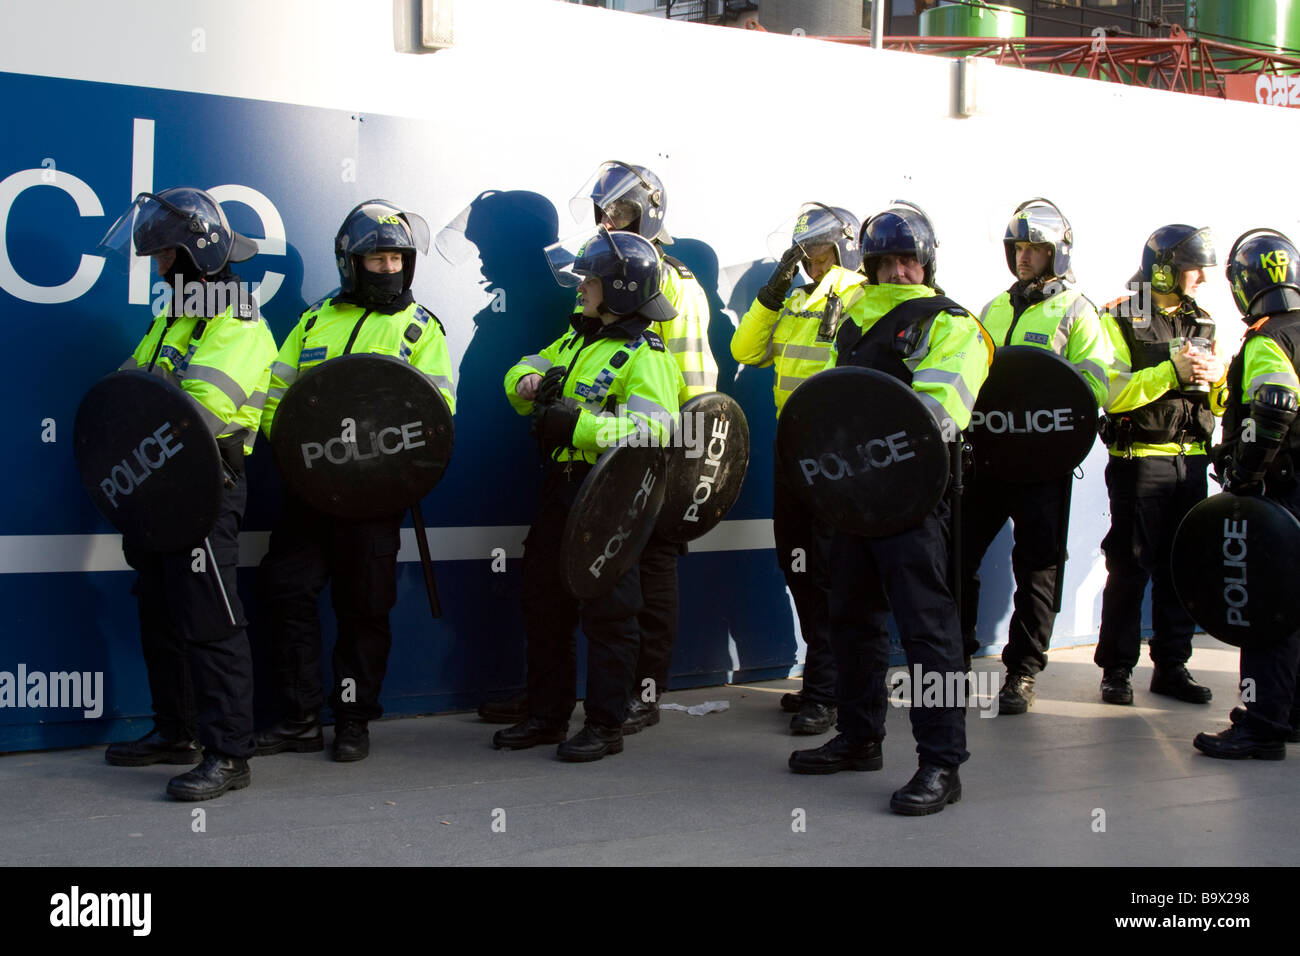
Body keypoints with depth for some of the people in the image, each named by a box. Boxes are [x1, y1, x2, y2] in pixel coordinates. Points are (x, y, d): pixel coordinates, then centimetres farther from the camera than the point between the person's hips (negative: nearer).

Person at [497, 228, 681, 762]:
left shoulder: (645, 357, -12)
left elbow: (652, 431, -24)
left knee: (606, 610, -3)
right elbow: (525, 371, 19)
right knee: (543, 601, 12)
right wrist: (528, 383, -6)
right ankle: (547, 716, 23)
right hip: (562, 488, 9)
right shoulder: (577, 339, 16)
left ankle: (606, 725, 6)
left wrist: (579, 425, -31)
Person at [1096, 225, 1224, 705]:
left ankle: (1171, 666, 16)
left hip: (1191, 460, 5)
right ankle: (1117, 669, 6)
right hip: (1139, 460, -5)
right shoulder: (1121, 321, -3)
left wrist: (1217, 376, -7)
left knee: (1181, 569, 8)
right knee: (1130, 567, -2)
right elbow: (1112, 394, -15)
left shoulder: (1202, 323, 15)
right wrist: (1171, 372, -21)